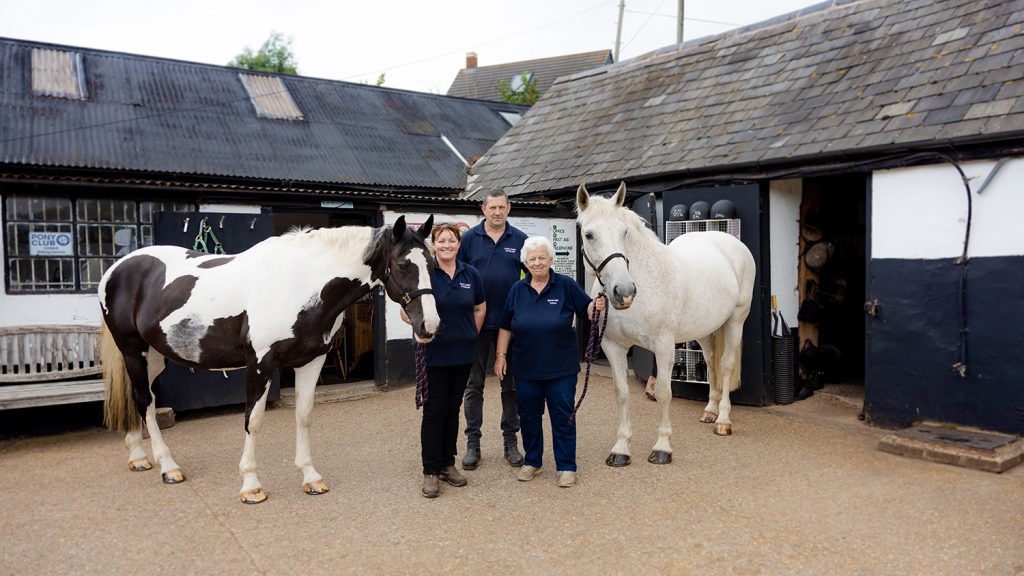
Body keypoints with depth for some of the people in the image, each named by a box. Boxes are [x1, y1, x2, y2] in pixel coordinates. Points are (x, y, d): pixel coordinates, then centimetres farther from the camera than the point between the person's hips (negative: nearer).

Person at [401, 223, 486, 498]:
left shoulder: (471, 274, 3)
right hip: (434, 353, -4)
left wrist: (470, 335, 8)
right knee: (433, 411, 1)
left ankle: (447, 464, 26)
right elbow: (406, 312, -5)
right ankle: (430, 471, 11)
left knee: (453, 409, 13)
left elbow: (480, 308, 15)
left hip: (462, 353, 4)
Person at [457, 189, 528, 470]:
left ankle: (511, 441, 21)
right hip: (476, 321, 0)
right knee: (474, 384, 7)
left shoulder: (520, 240, 1)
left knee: (511, 384, 9)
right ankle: (472, 443, 17)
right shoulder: (469, 238, 0)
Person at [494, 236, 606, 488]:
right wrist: (501, 356, 4)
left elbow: (586, 309, 0)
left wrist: (597, 305, -22)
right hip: (525, 368, 3)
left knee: (563, 417, 4)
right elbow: (505, 327, 7)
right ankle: (532, 462, 30)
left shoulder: (566, 285, -5)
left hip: (561, 367, -3)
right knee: (528, 416, 13)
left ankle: (566, 466, 17)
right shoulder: (518, 290, 3)